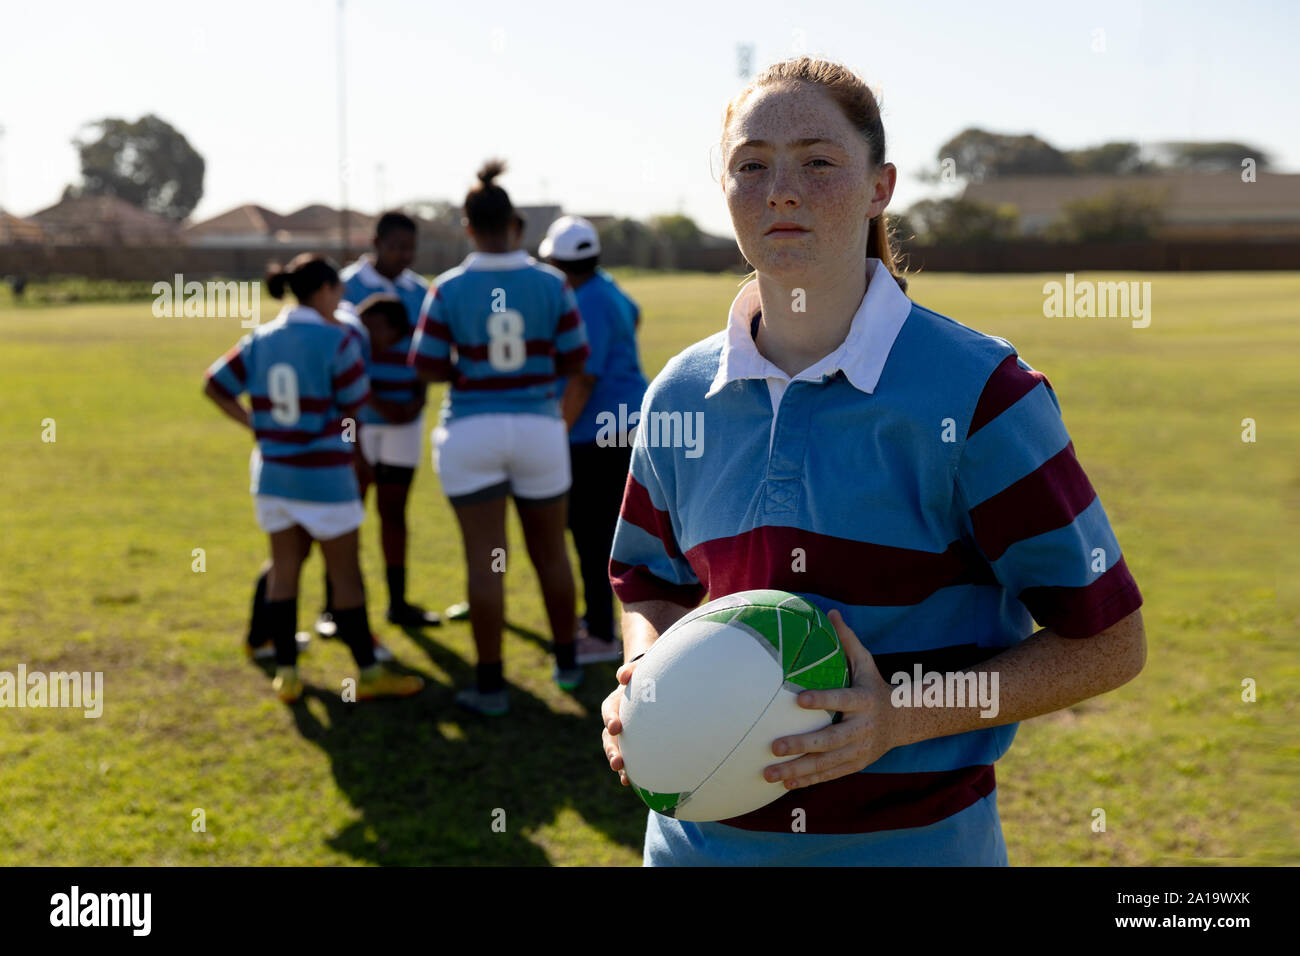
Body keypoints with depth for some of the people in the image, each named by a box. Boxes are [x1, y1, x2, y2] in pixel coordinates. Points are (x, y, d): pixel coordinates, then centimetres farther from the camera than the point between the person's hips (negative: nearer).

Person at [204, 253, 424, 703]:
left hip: (272, 472, 5)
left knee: (284, 568, 12)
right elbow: (356, 401, -6)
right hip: (324, 477, -5)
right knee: (345, 573, 4)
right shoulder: (336, 339, -14)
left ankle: (286, 672, 15)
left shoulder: (261, 338, 4)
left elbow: (214, 386, 5)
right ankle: (368, 672, 12)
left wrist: (256, 425, 9)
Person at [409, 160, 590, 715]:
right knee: (550, 551, 17)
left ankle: (490, 685, 5)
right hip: (539, 428, 2)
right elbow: (574, 361, -1)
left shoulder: (449, 289, -7)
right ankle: (566, 662, 31)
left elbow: (427, 367, -5)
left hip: (472, 431, -1)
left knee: (485, 560, 2)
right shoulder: (551, 283, -4)